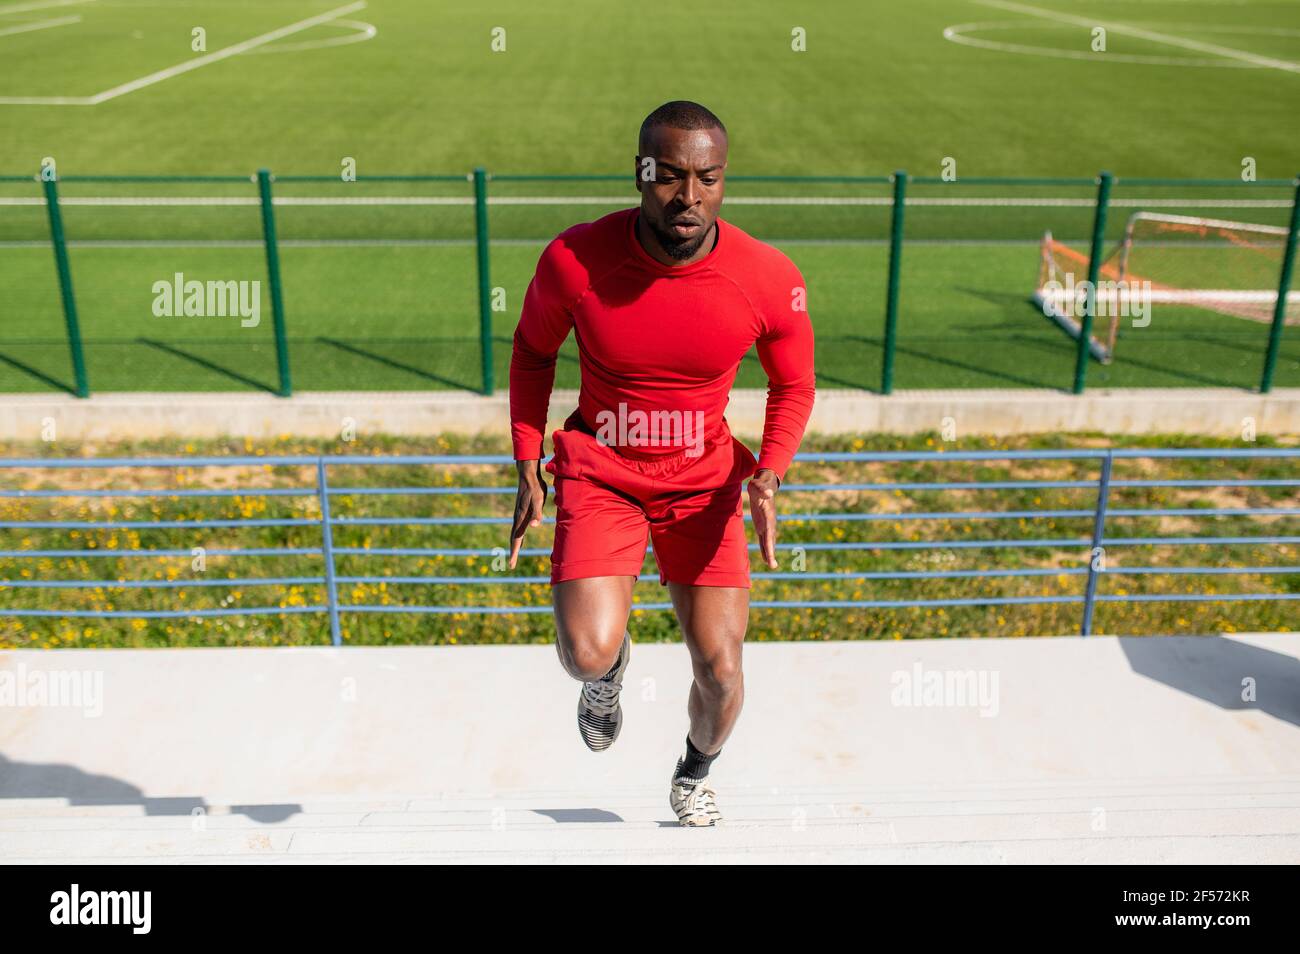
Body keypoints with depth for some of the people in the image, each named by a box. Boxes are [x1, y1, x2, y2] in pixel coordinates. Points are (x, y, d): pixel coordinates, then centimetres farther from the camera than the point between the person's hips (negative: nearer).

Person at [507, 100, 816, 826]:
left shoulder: (770, 279, -16)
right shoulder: (575, 259, -18)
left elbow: (794, 386, 2)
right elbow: (533, 350, 2)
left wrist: (769, 476, -16)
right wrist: (529, 471, -3)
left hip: (705, 482, 1)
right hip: (600, 474, -1)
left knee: (721, 670, 1)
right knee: (588, 651, -22)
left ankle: (694, 777, 38)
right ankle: (611, 663, 21)